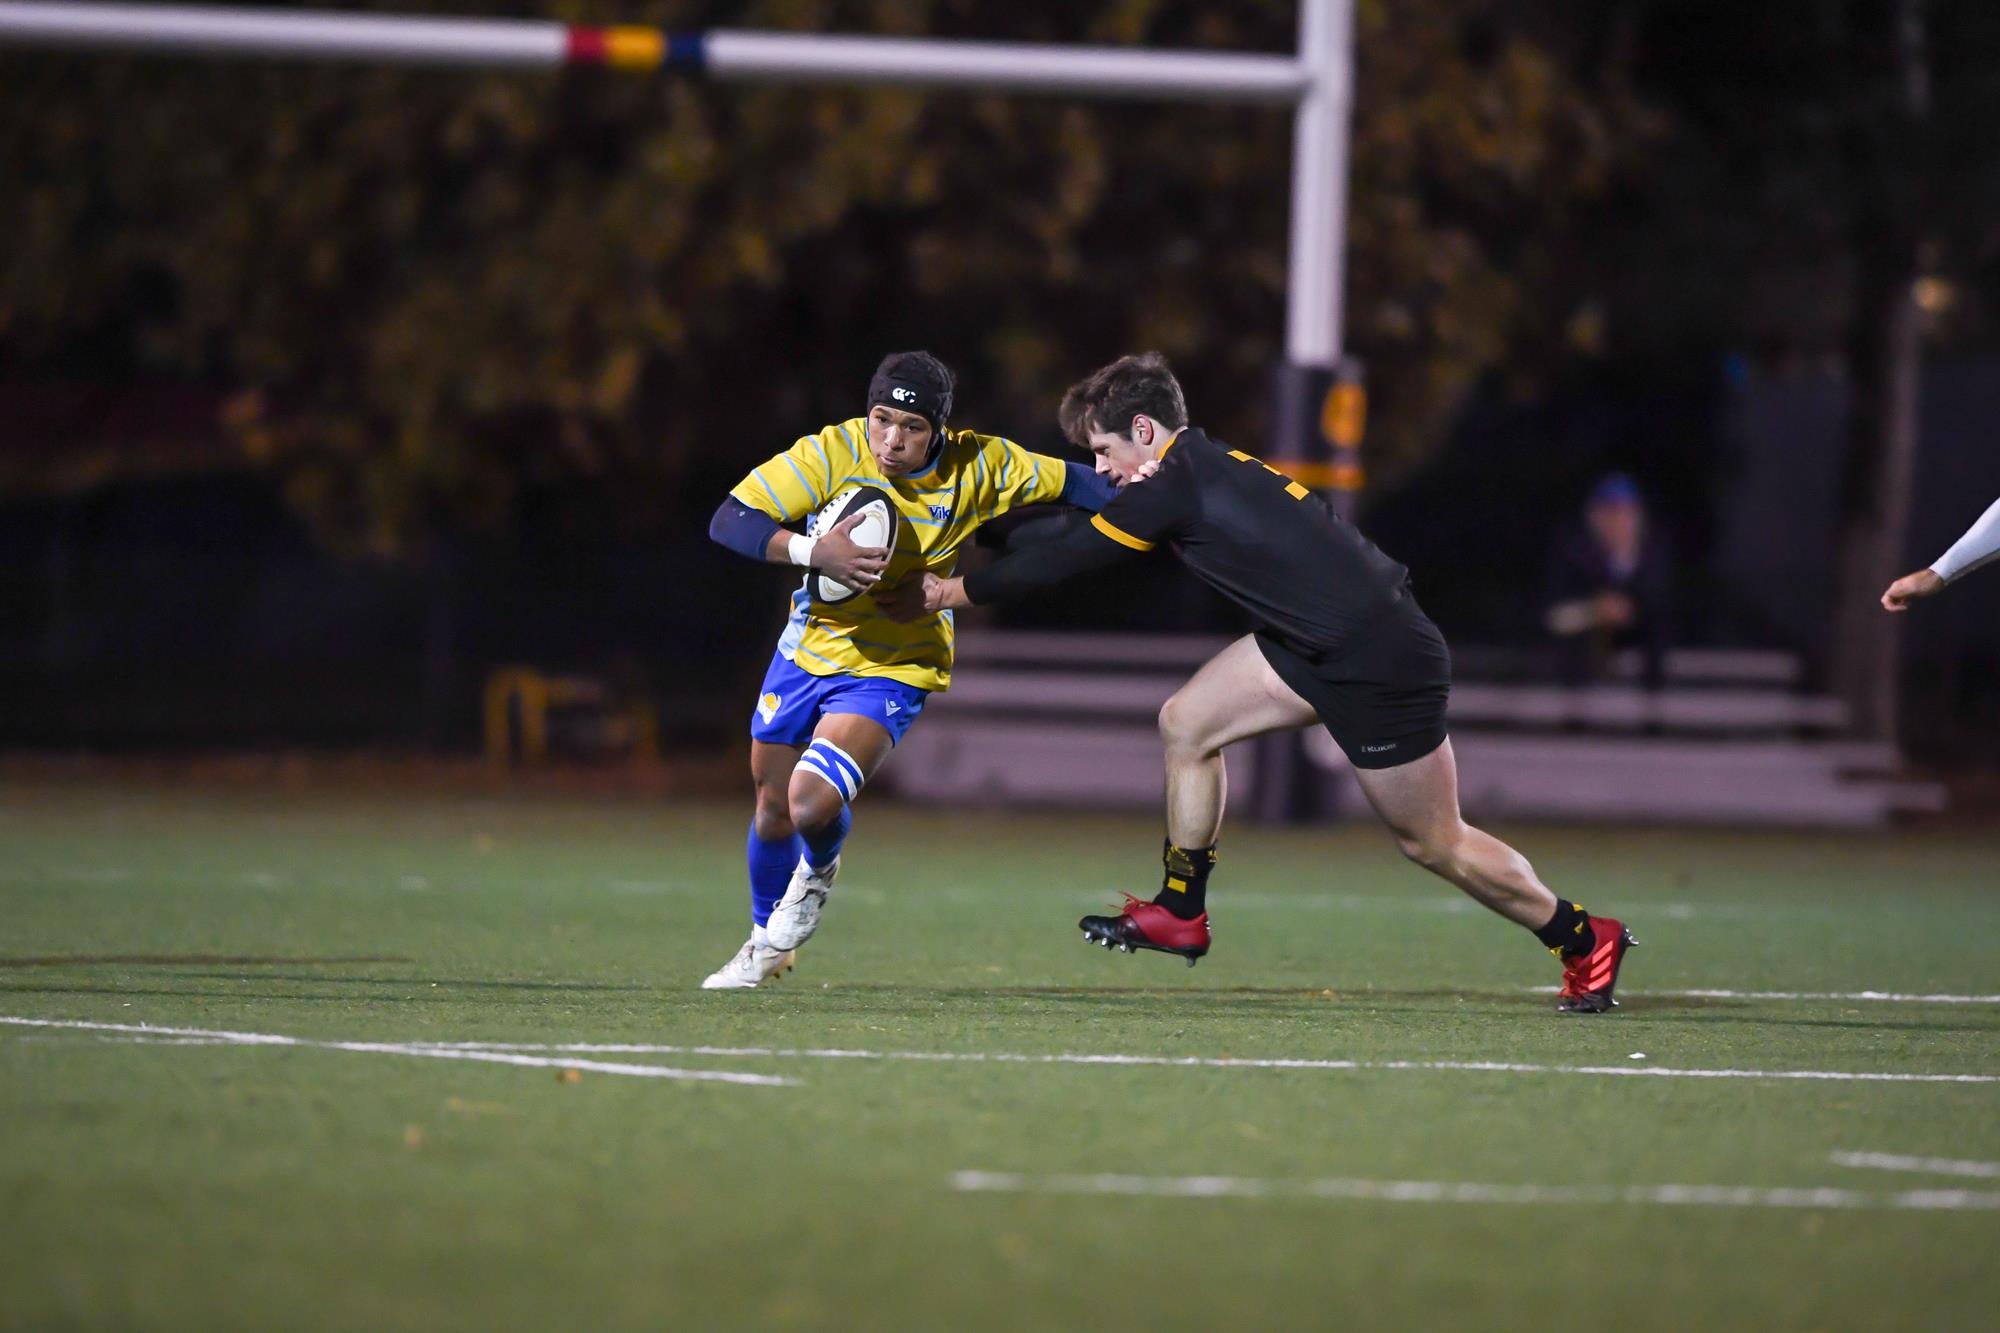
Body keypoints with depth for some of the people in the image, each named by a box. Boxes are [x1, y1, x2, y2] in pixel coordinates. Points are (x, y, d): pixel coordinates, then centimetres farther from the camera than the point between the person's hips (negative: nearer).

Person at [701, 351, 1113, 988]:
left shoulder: (979, 466, -17)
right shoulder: (833, 452, -20)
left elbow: (1070, 481, -2)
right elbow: (729, 522, -23)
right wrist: (812, 551, -37)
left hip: (891, 667, -2)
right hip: (809, 644, 2)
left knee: (814, 802, -24)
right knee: (772, 804, 14)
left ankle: (818, 872, 14)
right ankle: (766, 943, 43)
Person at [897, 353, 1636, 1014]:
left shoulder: (1174, 489, -16)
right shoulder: (1214, 465, 10)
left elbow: (1062, 559, -9)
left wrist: (956, 592, 2)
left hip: (1381, 660, -10)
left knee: (1434, 842, 2)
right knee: (1186, 723, 7)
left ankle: (1584, 941, 16)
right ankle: (1181, 914, 16)